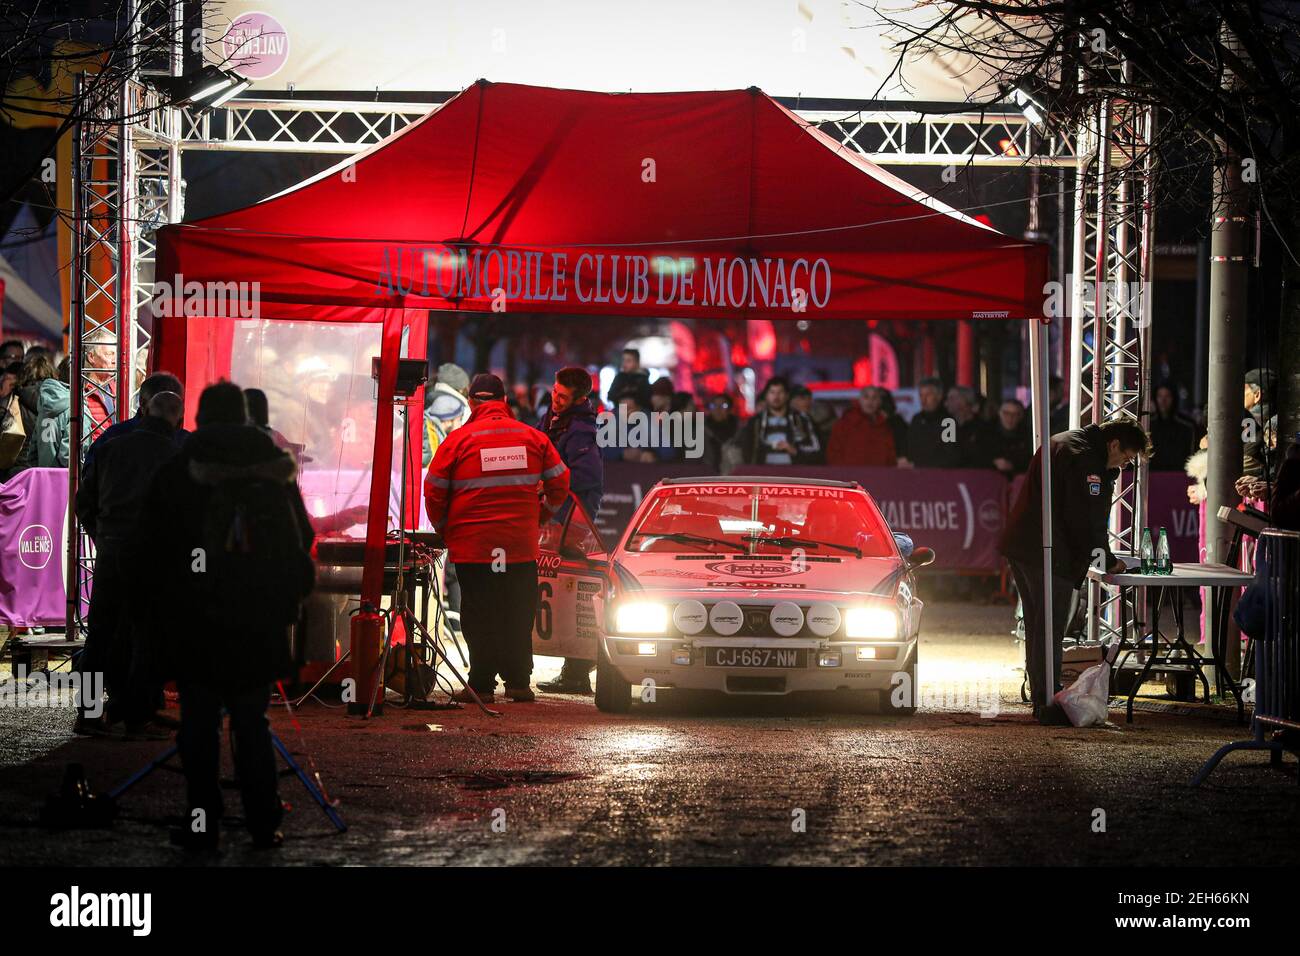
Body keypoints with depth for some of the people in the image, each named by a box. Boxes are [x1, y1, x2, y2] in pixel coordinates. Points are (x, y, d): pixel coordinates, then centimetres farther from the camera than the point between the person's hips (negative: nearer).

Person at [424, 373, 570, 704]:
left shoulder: (459, 439, -5)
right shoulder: (533, 437, 3)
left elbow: (434, 490, -2)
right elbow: (560, 481, 8)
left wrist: (443, 527, 13)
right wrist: (540, 517, 22)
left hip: (472, 544, -2)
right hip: (522, 545, 2)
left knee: (479, 617, 2)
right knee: (518, 615, 10)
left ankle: (482, 685, 1)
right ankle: (518, 682, 9)